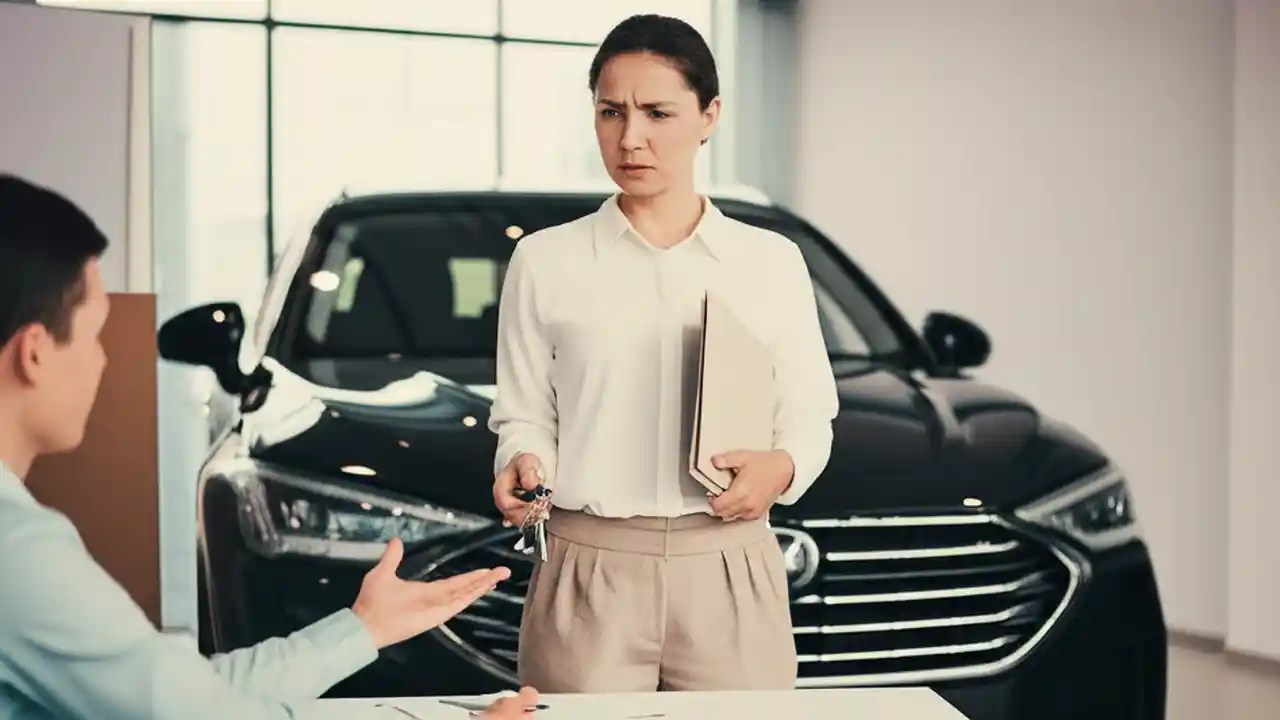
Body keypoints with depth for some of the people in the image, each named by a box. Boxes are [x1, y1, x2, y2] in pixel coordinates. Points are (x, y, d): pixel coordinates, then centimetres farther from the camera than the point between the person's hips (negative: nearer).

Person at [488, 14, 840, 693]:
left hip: (730, 571, 1)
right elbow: (524, 417, 6)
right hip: (587, 572, -1)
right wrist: (523, 466, -15)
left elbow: (808, 417, 9)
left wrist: (781, 467, -12)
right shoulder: (544, 261, 4)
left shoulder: (772, 261, 7)